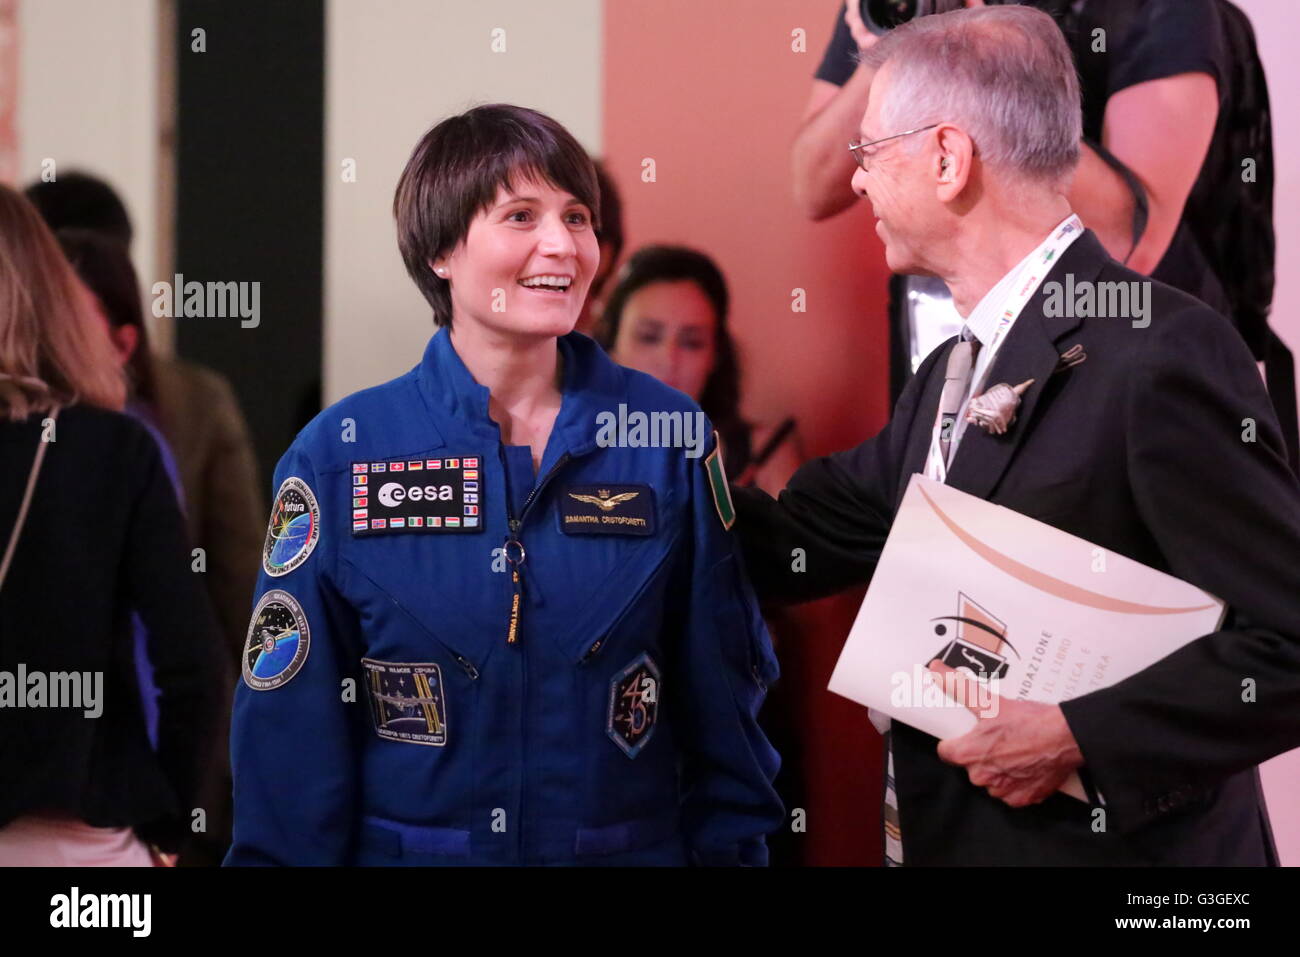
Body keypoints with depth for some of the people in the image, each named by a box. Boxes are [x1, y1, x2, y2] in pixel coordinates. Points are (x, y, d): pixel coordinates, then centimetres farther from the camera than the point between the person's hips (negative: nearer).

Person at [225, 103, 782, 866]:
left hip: (634, 846, 1)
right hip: (403, 848, -1)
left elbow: (721, 691, 1)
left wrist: (731, 849, -3)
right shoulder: (339, 454, -8)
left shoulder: (666, 438, -4)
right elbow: (292, 720, -5)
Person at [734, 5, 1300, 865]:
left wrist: (1081, 736, -23)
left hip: (1116, 843, -9)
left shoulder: (1160, 354, -18)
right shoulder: (955, 373, 11)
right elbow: (793, 550, 13)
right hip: (947, 834, 9)